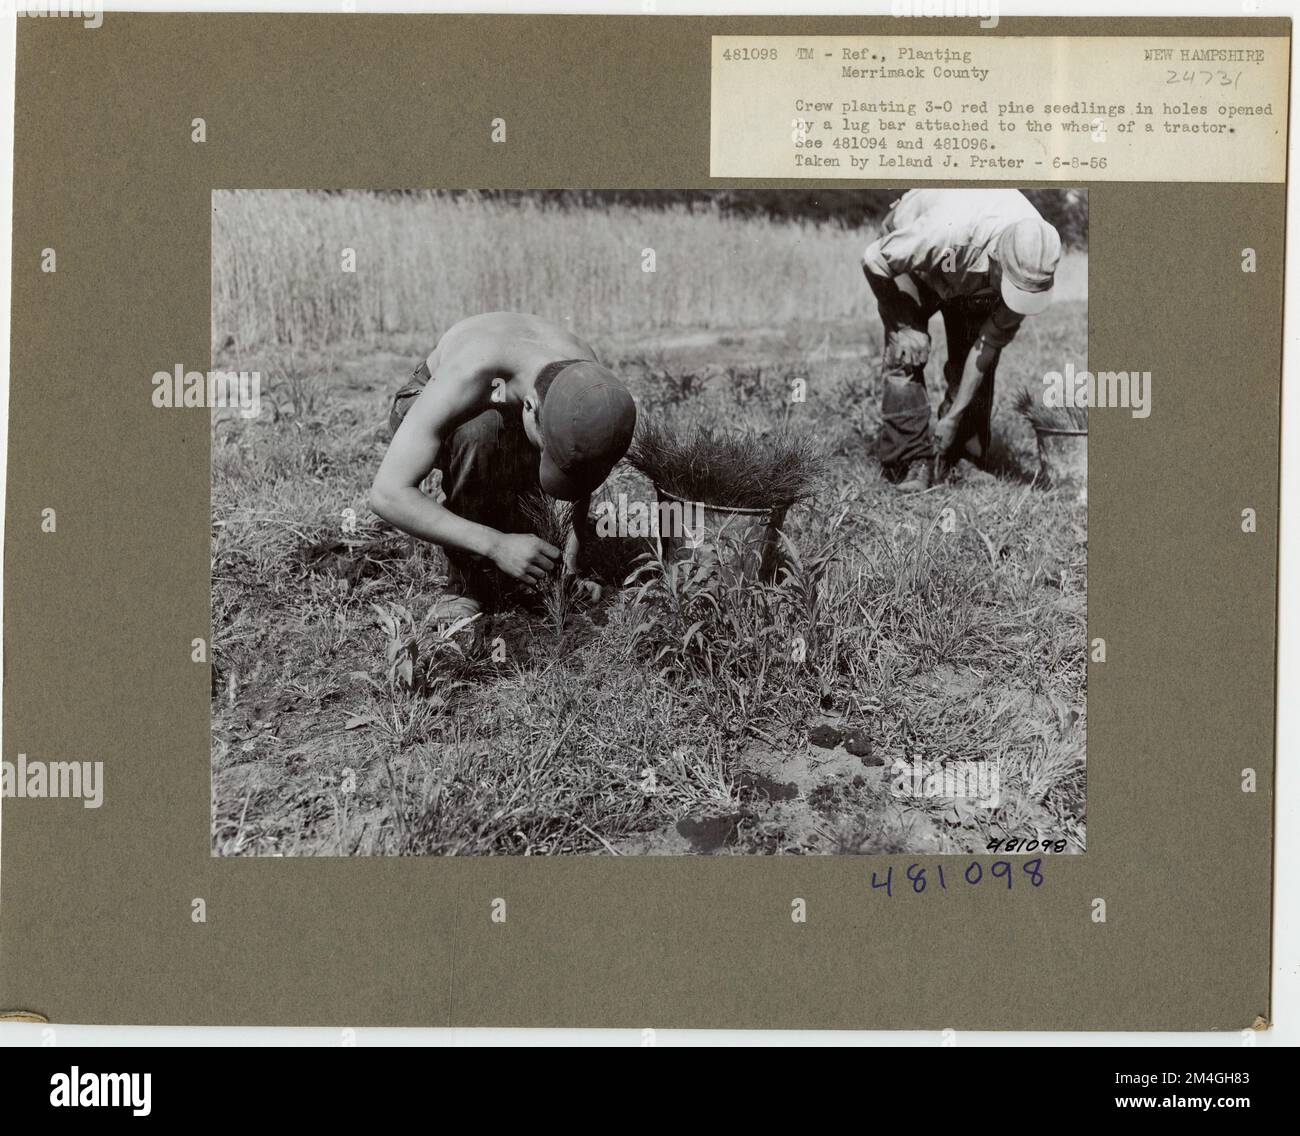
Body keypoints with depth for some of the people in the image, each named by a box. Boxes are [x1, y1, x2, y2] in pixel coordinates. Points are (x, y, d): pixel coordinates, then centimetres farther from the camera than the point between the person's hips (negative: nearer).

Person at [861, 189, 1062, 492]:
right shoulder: (946, 232, -47)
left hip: (974, 280, 3)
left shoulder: (1035, 265, -33)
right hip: (907, 258, -3)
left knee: (980, 362, -8)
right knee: (907, 354, -19)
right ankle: (913, 462, -14)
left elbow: (990, 341, -25)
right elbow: (873, 259, -30)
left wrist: (954, 415, -25)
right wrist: (901, 325, -25)